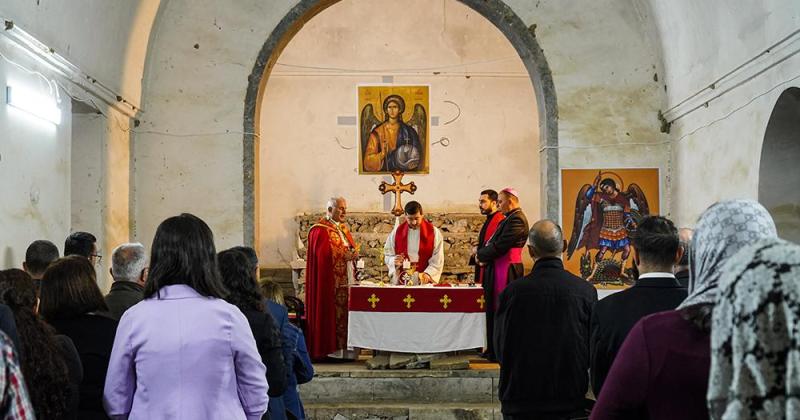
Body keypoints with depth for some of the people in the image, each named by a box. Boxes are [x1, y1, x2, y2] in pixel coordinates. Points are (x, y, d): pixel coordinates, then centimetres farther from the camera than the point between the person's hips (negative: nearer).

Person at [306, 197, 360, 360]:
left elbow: (350, 248, 22)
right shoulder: (321, 229, -8)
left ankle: (344, 348, 7)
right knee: (333, 314, -9)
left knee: (346, 313, 4)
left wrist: (354, 254, 1)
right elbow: (323, 254, -18)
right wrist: (345, 256, -19)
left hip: (346, 279, 8)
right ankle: (331, 348, -5)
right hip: (331, 282, -8)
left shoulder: (343, 228, 20)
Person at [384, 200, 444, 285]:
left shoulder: (434, 232, -1)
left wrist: (428, 274, -18)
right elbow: (387, 255, 10)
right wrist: (394, 261, -12)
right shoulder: (396, 232, 4)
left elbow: (437, 260, -3)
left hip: (425, 282, -1)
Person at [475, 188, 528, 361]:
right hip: (498, 270, 10)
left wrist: (481, 255, -6)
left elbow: (500, 246, -20)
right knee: (494, 310, 13)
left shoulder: (516, 219, -15)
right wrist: (483, 254, -3)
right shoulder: (508, 219, 17)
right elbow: (494, 242, 15)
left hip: (506, 271, -10)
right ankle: (495, 351, 20)